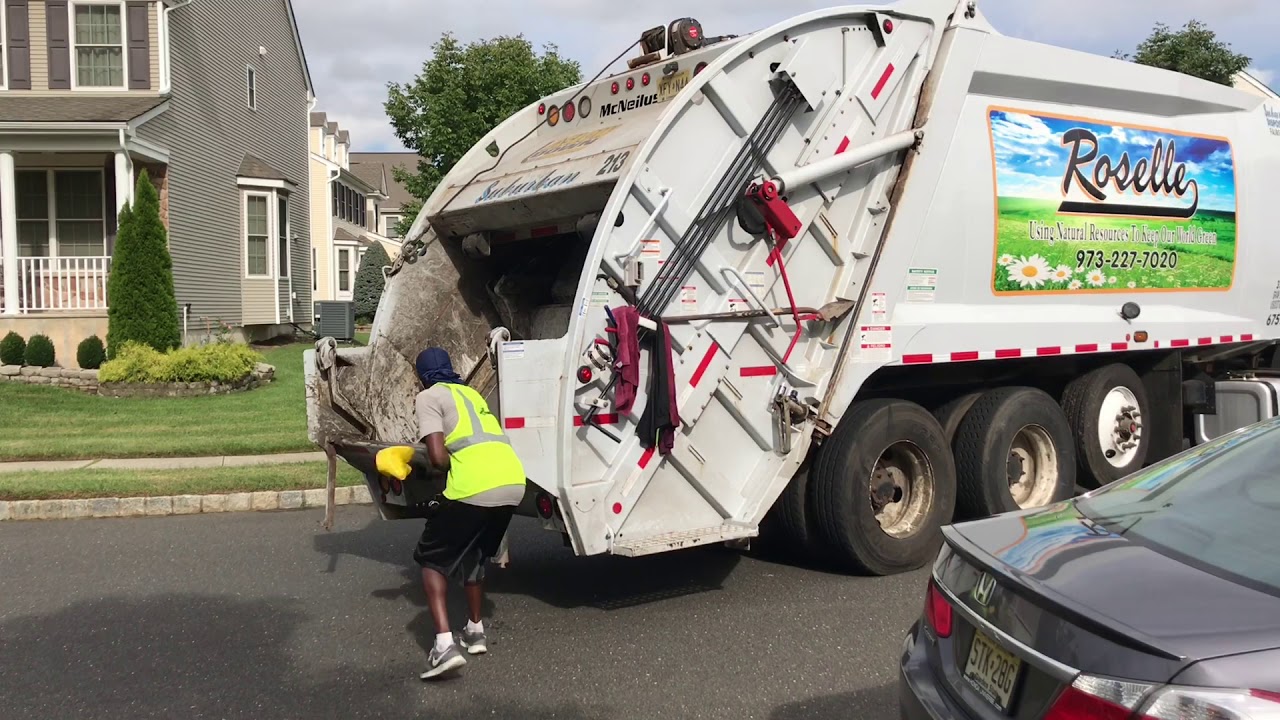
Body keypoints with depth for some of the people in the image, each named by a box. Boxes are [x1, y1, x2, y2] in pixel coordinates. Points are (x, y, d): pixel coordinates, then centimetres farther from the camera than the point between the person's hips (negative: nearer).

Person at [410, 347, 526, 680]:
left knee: (432, 558, 11)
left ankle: (444, 645, -3)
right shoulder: (471, 393, 28)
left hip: (473, 488, -7)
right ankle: (475, 630, 37)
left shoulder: (428, 397, 6)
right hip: (514, 482, 7)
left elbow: (438, 457, -5)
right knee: (474, 554, 30)